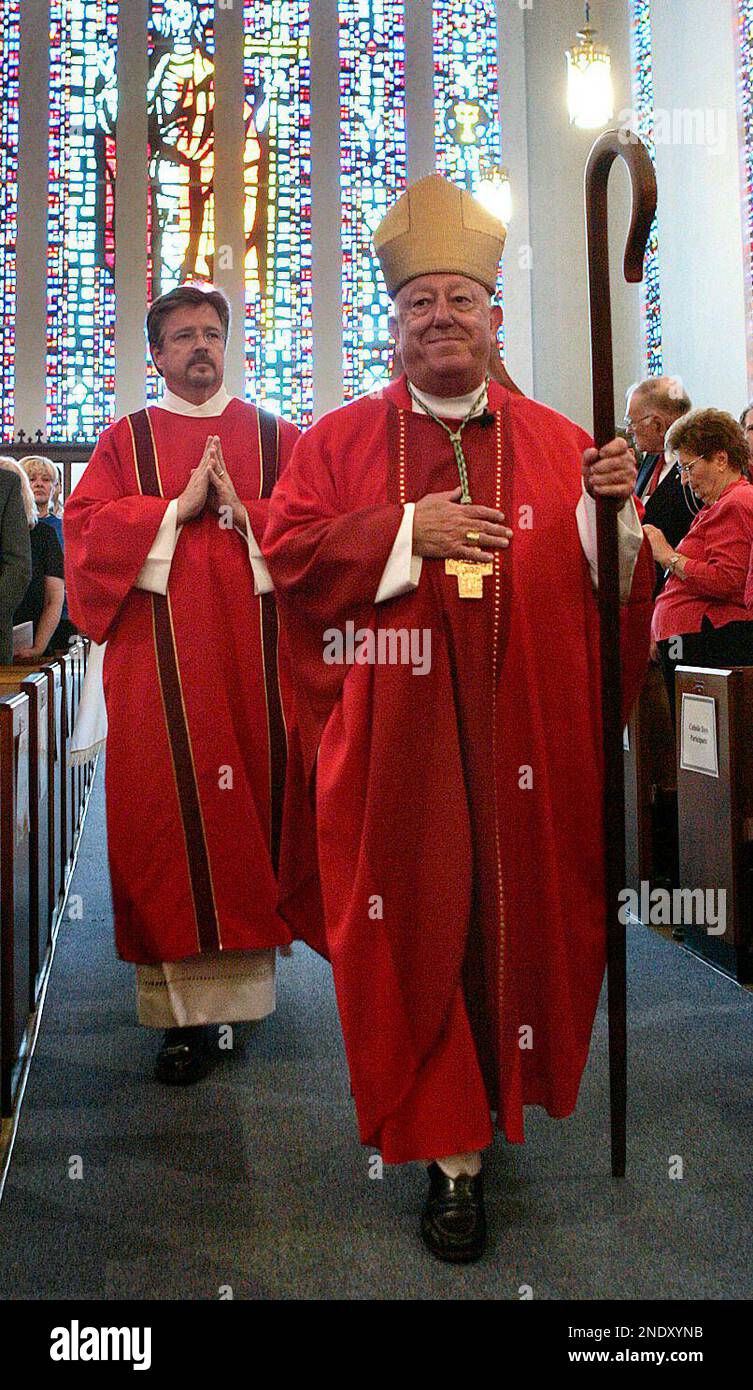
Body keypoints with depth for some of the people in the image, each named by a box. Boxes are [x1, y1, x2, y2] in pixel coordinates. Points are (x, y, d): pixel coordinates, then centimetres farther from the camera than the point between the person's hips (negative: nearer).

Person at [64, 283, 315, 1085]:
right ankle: (187, 1008, 0)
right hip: (160, 661, -1)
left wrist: (240, 510, -10)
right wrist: (178, 507, -8)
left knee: (254, 801, 0)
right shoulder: (125, 440, 13)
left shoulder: (276, 438, 14)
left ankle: (248, 962, 17)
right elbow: (84, 528, 0)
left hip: (254, 652, 1)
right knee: (170, 814, -4)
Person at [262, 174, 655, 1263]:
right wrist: (407, 531, -12)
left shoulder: (555, 442, 10)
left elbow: (616, 586, 6)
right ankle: (452, 1149, 14)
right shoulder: (341, 439, 8)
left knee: (520, 907, 8)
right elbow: (289, 551, -2)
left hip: (524, 736, 2)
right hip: (398, 743, -1)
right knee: (421, 919, 1)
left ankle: (504, 1081, 36)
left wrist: (611, 511, -14)